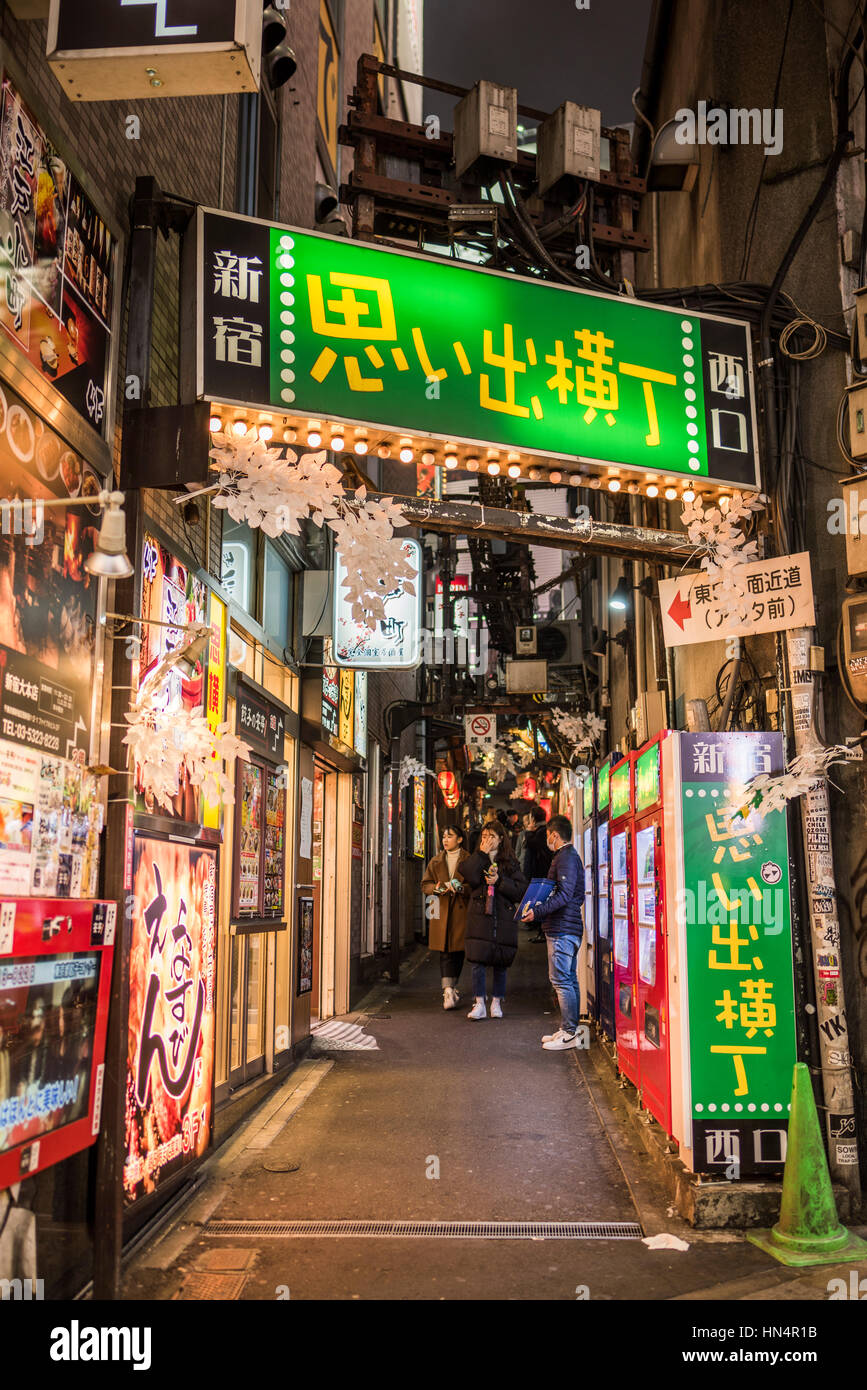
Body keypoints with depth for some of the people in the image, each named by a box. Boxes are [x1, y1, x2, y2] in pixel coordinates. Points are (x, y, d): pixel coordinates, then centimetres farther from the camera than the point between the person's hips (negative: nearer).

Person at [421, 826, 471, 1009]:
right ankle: (448, 991, -13)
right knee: (445, 952, -6)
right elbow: (425, 885, 14)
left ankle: (451, 989, 21)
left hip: (461, 912, -2)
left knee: (458, 951, 4)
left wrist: (459, 888, -19)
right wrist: (437, 888, -8)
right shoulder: (436, 862, 14)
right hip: (442, 911, 2)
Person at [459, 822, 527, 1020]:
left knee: (500, 963, 6)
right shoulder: (476, 859, 10)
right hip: (479, 917, 0)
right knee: (478, 961, -7)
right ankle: (479, 1003, -1)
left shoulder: (510, 862, 8)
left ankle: (496, 1003, 19)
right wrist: (482, 854, -9)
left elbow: (521, 889, 0)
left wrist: (500, 881, -11)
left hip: (503, 918, 0)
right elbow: (470, 877, -12)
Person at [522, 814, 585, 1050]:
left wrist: (537, 911, -22)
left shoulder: (566, 857, -13)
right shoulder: (570, 856, 19)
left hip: (562, 929, -11)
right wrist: (540, 911, 20)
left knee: (561, 980, -8)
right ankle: (569, 1029, 18)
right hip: (568, 927, 11)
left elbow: (564, 895, -23)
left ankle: (569, 1033, -6)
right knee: (569, 980, 13)